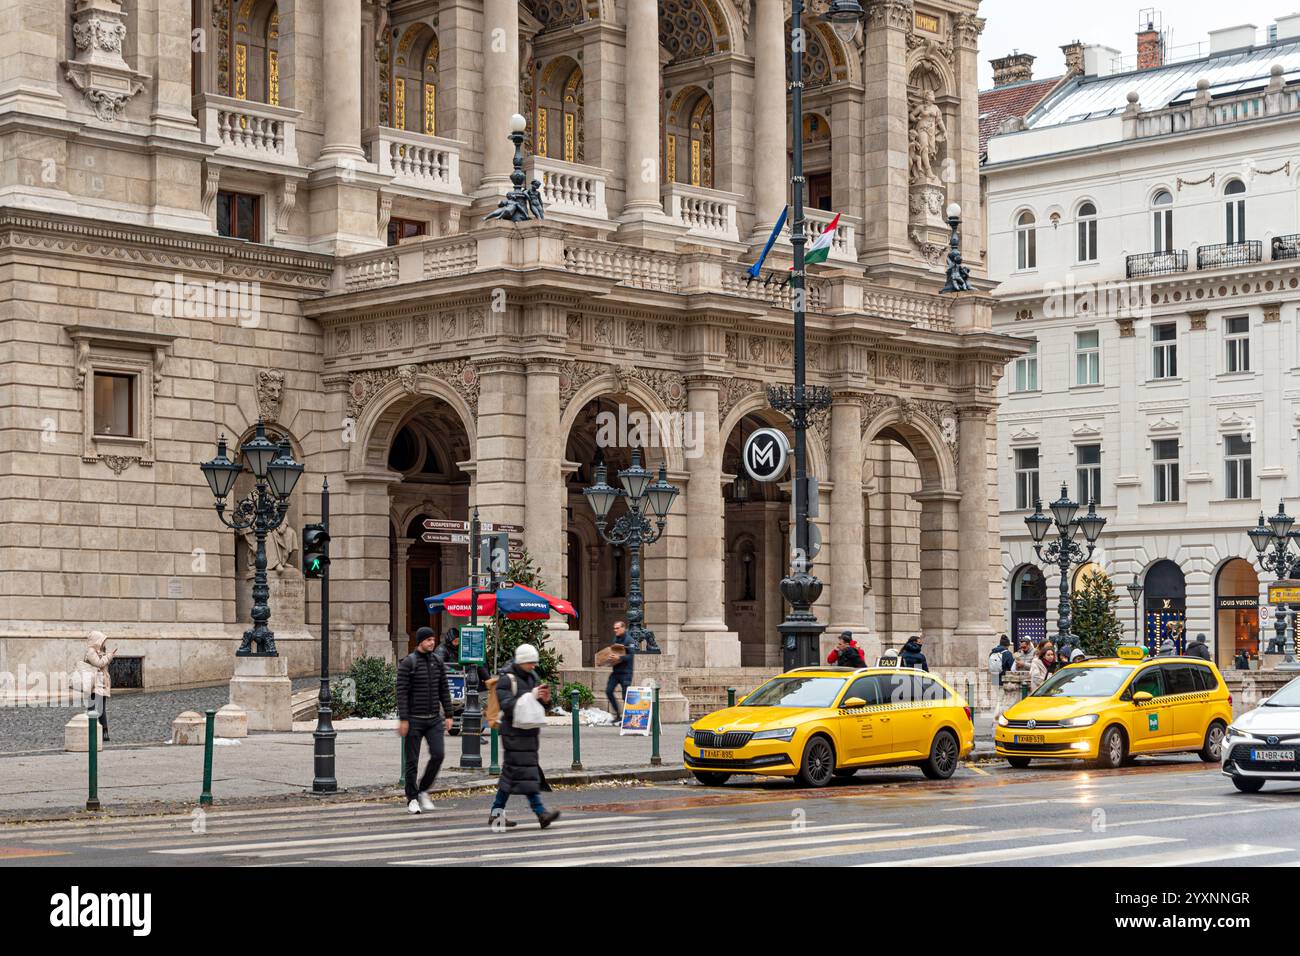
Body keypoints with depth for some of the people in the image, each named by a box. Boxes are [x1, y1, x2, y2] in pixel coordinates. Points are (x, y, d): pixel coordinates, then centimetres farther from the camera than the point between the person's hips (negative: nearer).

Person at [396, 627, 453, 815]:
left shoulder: (438, 661, 9)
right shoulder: (408, 663, -8)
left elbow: (444, 690, 13)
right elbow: (402, 692, -11)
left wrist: (448, 715, 8)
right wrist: (403, 719, -16)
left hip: (434, 719, 4)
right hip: (414, 719, -4)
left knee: (438, 755, -8)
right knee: (412, 761, 2)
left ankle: (423, 790, 11)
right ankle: (412, 799, 12)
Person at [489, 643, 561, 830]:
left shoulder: (531, 676, 16)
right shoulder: (506, 679, -9)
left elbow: (538, 706, 21)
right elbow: (507, 706, -20)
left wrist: (544, 699, -3)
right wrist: (530, 696, -25)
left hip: (530, 731, 8)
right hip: (514, 732, -8)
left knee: (511, 773, 10)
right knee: (525, 772, -11)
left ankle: (496, 813, 15)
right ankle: (540, 812, -15)